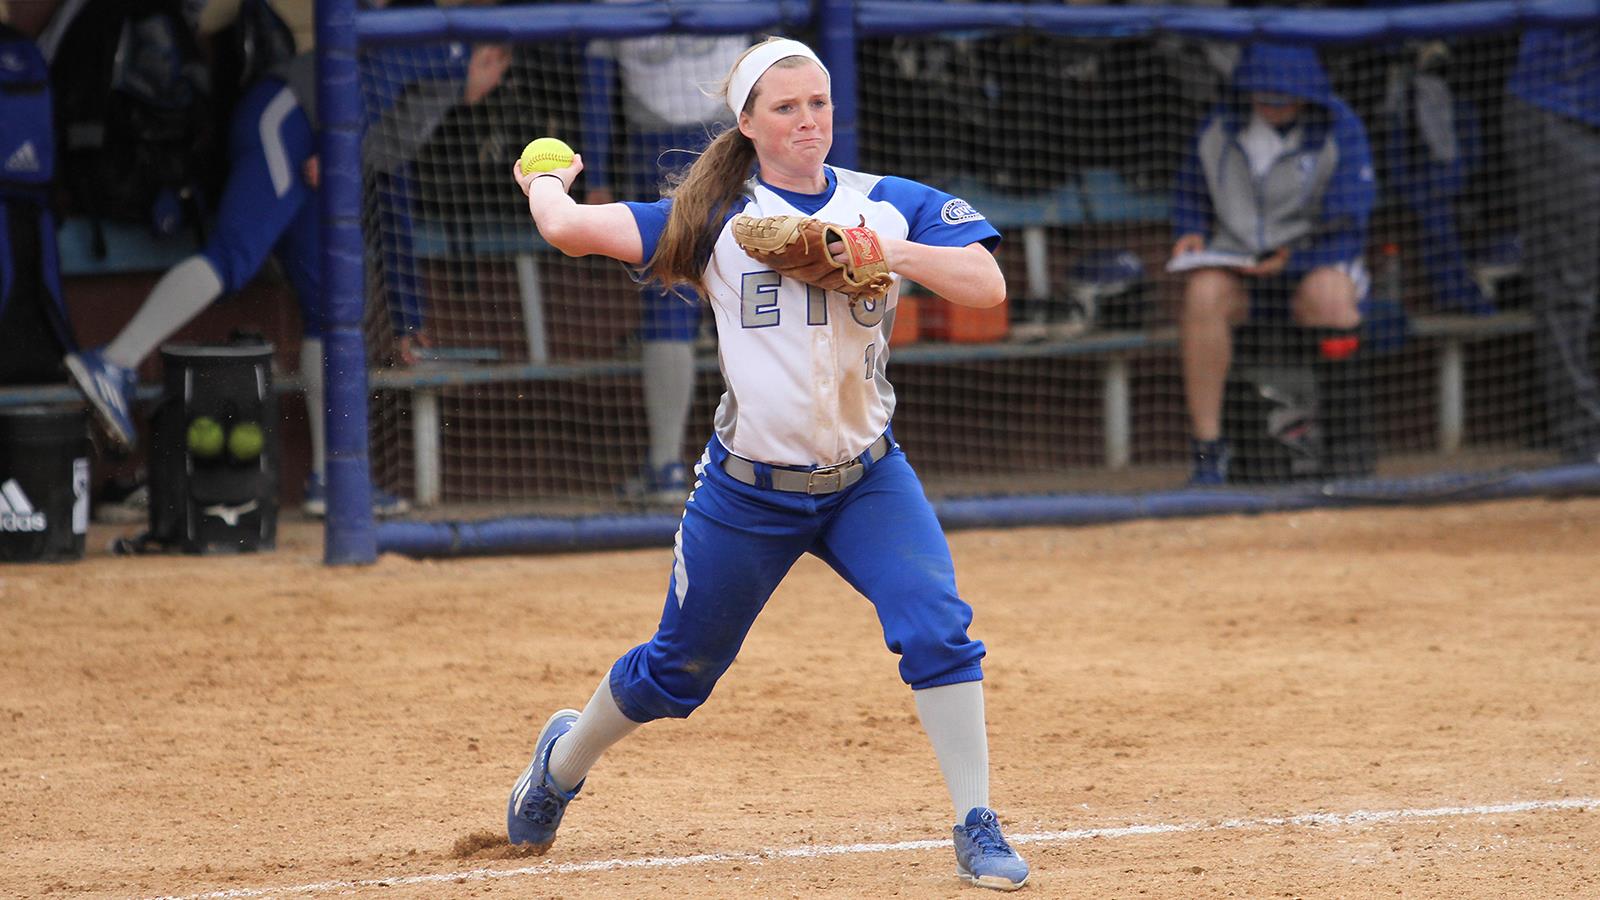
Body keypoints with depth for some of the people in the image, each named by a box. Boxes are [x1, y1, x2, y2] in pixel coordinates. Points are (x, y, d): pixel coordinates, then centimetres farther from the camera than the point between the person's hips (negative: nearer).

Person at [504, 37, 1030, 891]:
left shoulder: (889, 204, -1)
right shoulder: (715, 218, -4)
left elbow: (986, 286, -12)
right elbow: (570, 229, -10)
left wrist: (890, 252, -24)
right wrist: (545, 184, 11)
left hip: (866, 480, 1)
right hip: (748, 491, -1)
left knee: (938, 630, -20)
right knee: (678, 668, 13)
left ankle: (977, 828, -12)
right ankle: (564, 761, 40)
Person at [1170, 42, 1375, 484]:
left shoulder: (1338, 129, -5)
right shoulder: (1220, 128, 5)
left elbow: (1347, 222, -8)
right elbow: (1192, 196, 20)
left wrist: (1291, 257, -22)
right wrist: (1191, 235, -1)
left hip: (1314, 265, -2)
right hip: (1234, 264, 2)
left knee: (1329, 298, -38)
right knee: (1202, 293, -33)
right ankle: (1207, 447, -32)